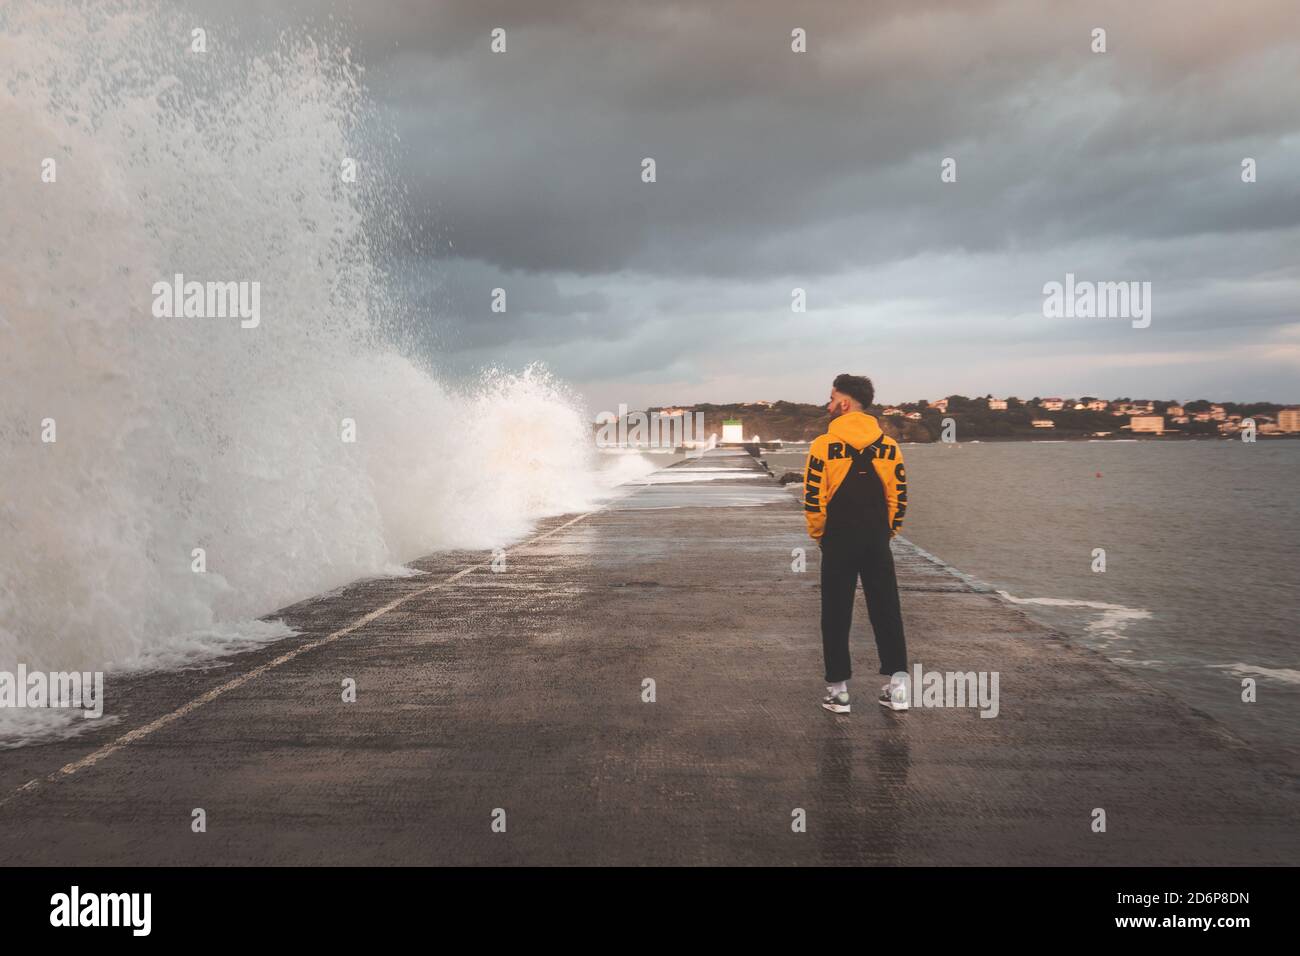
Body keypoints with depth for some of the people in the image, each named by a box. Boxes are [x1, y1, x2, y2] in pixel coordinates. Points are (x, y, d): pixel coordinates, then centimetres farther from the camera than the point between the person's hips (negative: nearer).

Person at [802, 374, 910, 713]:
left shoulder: (823, 446, -9)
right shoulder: (889, 447, 1)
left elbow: (813, 500, -10)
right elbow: (899, 498, 3)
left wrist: (819, 536, 5)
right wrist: (887, 534, 14)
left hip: (839, 544, -3)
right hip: (878, 544, 3)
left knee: (836, 616, 6)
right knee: (887, 613, 11)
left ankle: (838, 689, 9)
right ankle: (897, 685, 11)